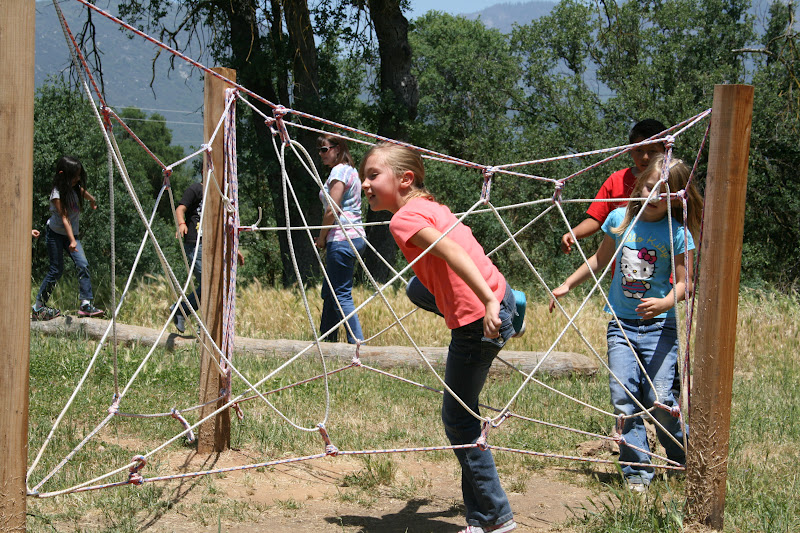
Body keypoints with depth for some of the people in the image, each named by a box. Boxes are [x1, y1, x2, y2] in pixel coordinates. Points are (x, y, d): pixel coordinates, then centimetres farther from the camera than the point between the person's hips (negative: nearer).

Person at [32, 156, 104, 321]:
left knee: (83, 265, -11)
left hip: (72, 233, 6)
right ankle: (38, 308, 5)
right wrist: (72, 241, -37)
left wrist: (93, 201, 44)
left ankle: (86, 304, -13)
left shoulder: (76, 188, -2)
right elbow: (64, 218, -29)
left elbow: (84, 193, 23)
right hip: (55, 234, -6)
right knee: (56, 270, -5)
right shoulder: (57, 194, -22)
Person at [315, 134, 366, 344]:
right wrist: (326, 238, 16)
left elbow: (332, 210, -17)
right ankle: (327, 340, 24)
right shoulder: (351, 171, 19)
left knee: (341, 295, -9)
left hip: (341, 238, -10)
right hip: (356, 235, 10)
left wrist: (322, 238, -5)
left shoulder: (339, 171, -10)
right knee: (329, 292, 17)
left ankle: (357, 342, -12)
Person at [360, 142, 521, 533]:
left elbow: (452, 251, -27)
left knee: (458, 419, 0)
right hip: (498, 294, 10)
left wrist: (487, 302, -37)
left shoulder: (404, 219, -13)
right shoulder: (429, 205, 14)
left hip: (477, 321, -10)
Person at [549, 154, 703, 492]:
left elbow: (683, 281, -6)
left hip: (659, 325, -3)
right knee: (623, 397, -7)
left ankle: (684, 461, 16)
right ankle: (637, 470, 3)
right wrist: (567, 285, 18)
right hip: (621, 323, 3)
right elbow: (599, 261, 19)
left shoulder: (676, 233, -5)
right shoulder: (621, 219, 4)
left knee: (659, 399, -10)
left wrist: (667, 302, -26)